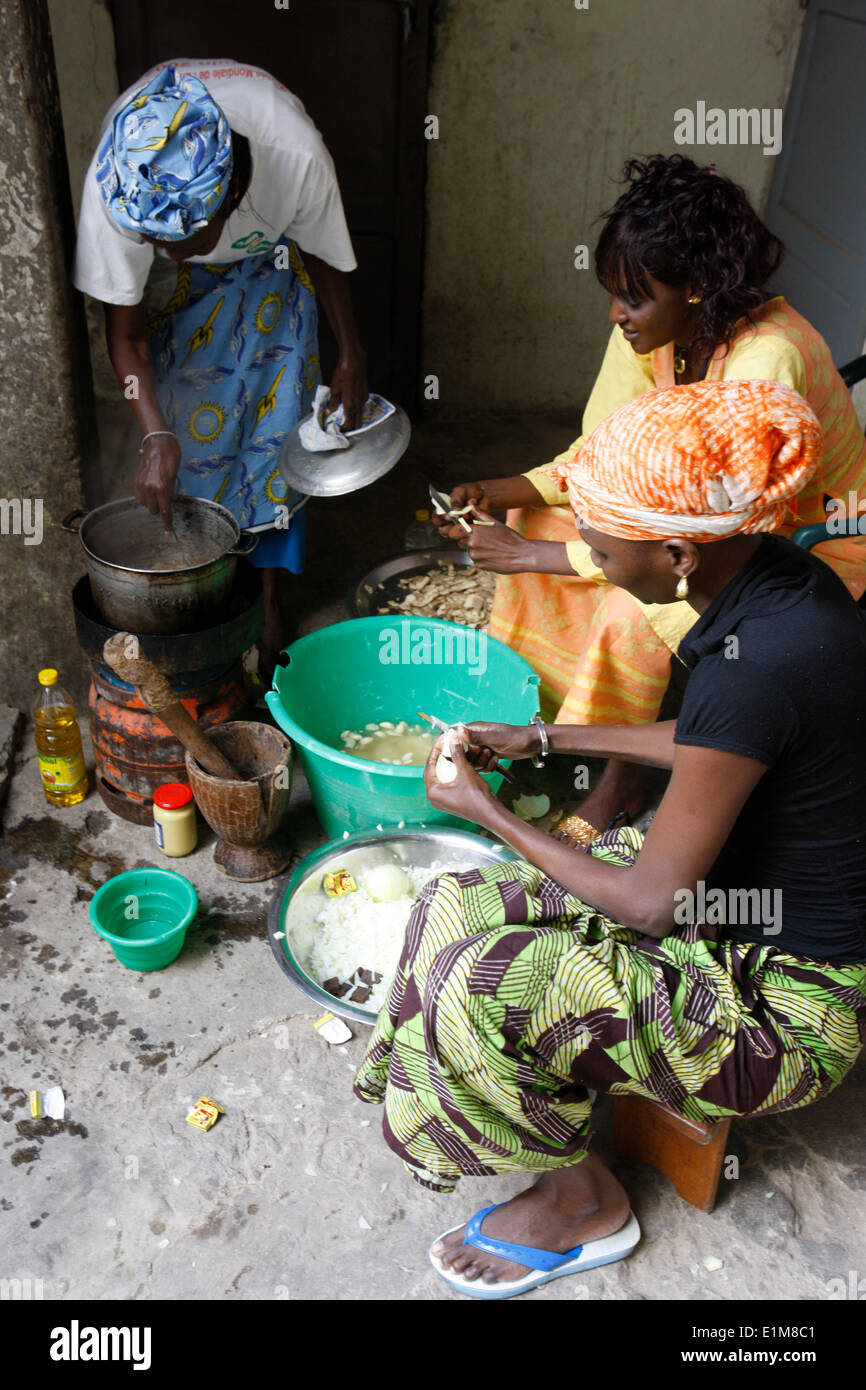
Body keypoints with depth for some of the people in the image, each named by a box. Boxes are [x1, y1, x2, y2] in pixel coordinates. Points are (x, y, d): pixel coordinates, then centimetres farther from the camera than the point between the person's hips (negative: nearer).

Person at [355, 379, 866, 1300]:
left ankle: (584, 1201, 11)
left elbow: (650, 903, -24)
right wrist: (543, 738, 10)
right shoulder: (777, 572, -6)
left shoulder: (751, 671, -35)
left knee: (478, 985, -20)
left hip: (784, 1000, -9)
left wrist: (483, 809, -13)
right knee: (459, 908, 1)